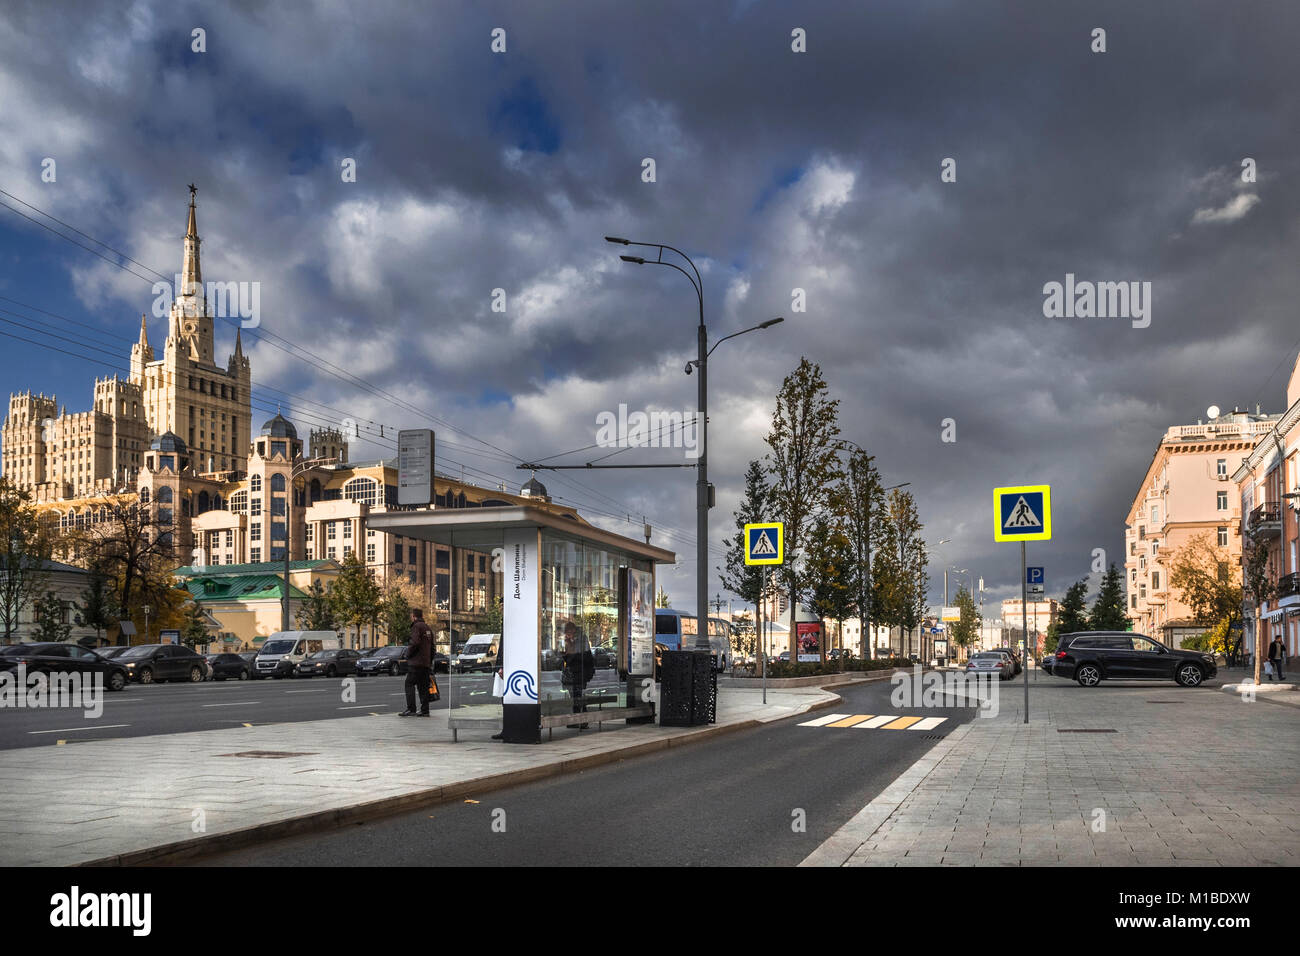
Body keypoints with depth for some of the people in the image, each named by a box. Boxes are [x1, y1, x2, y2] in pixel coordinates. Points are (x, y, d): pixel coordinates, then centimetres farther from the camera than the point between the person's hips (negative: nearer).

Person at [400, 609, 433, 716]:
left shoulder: (416, 626, -7)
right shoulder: (427, 628, 19)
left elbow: (415, 643, -21)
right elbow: (432, 647, 22)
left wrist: (408, 654, -7)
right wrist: (430, 662, 24)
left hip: (416, 662, -8)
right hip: (426, 663, 8)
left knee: (409, 684, -6)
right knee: (423, 687, 9)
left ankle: (411, 709, -13)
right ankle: (424, 710, 7)